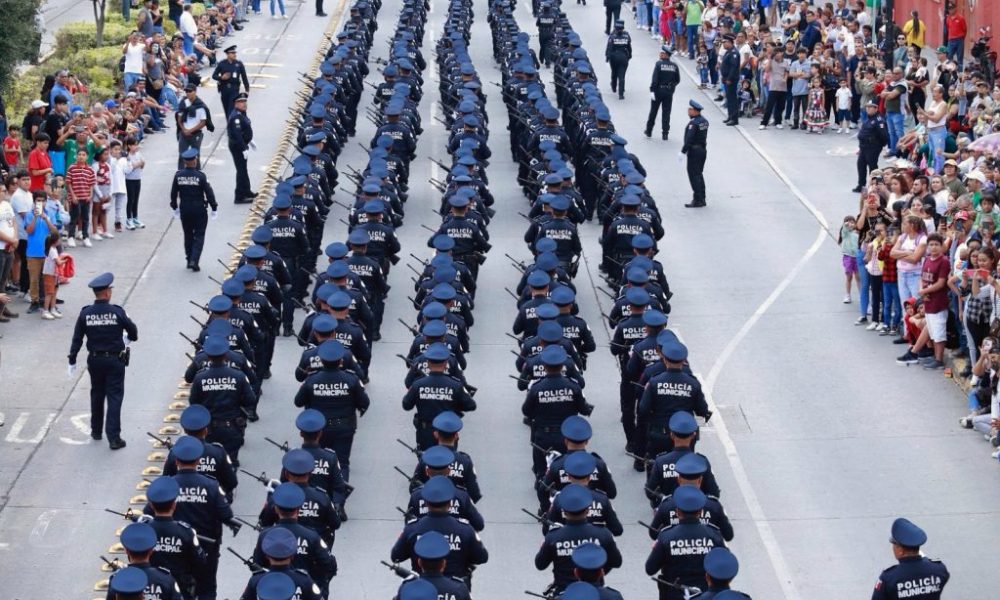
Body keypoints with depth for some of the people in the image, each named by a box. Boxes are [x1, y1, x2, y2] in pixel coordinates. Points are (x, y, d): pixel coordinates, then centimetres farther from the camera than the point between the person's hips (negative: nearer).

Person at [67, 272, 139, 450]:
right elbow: (133, 331, -1)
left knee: (97, 395, 20)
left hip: (94, 360, 3)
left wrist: (72, 361, 6)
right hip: (115, 360, -3)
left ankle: (96, 430, 32)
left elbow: (77, 339, -3)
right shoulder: (117, 312, -13)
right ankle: (114, 437, -5)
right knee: (115, 397, 0)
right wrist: (131, 337, 23)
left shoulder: (85, 313, -7)